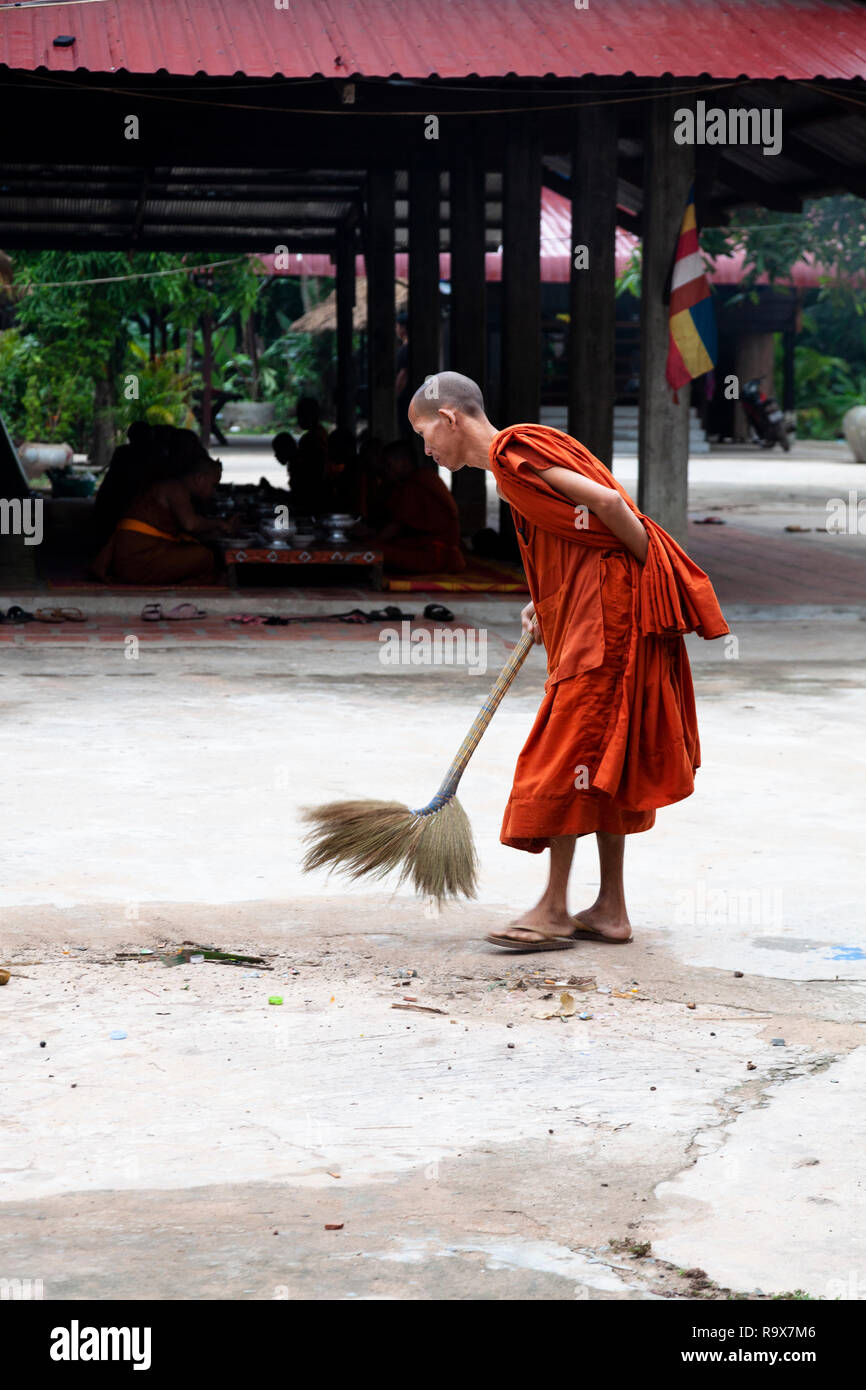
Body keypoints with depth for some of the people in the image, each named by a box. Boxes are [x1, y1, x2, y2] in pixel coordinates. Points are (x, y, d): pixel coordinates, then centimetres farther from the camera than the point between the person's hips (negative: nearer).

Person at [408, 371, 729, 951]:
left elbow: (605, 502, -18)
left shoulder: (512, 449, -10)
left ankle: (554, 909, -4)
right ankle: (611, 909, 14)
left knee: (571, 749, -7)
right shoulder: (515, 453, 20)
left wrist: (652, 572, -9)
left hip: (608, 608, -10)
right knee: (601, 755, 11)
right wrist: (546, 604, 8)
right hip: (585, 614, 10)